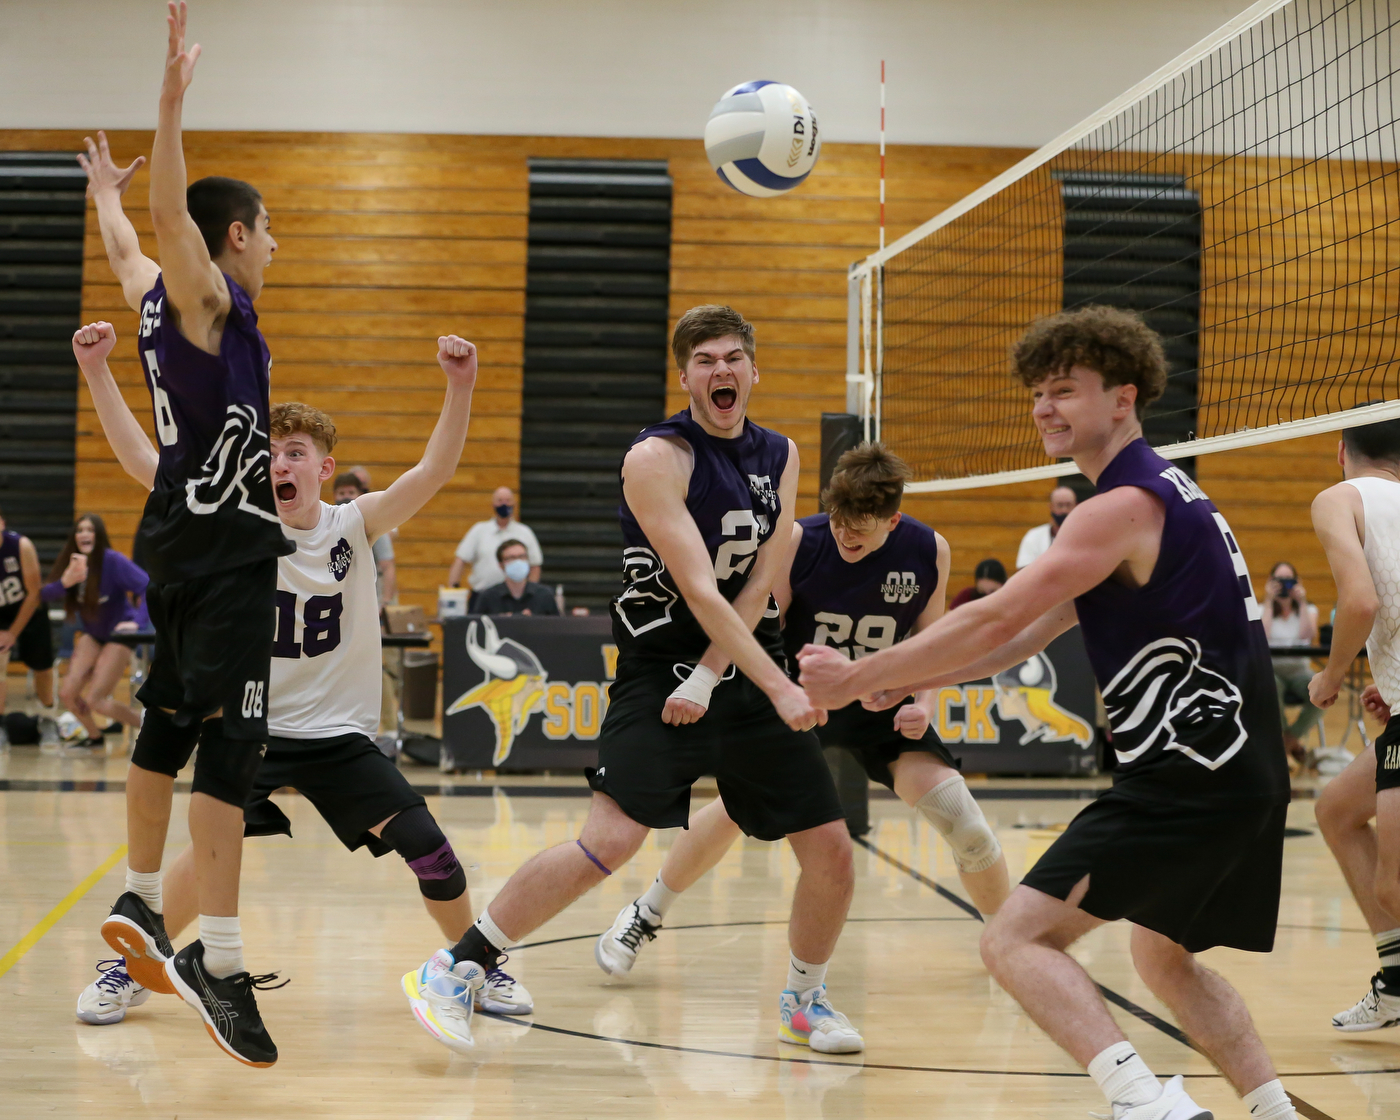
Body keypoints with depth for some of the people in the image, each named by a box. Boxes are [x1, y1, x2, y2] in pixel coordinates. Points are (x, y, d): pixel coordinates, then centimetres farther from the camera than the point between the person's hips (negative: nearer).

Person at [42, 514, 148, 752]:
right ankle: (95, 738, 23)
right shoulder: (70, 562, -4)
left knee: (95, 701, -15)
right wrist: (65, 582, -34)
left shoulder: (113, 561, -20)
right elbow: (46, 594, -15)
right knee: (68, 694, -5)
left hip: (118, 634, -5)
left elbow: (150, 588, -25)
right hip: (92, 635, 6)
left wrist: (138, 621, -34)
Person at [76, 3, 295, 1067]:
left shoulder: (161, 296, 15)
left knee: (169, 726, 18)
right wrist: (173, 94, -36)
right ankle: (221, 961, -21)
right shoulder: (208, 298, -9)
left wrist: (107, 193, 56)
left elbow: (127, 248, 36)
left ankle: (140, 905, 28)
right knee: (229, 743, -15)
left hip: (183, 548, 10)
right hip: (228, 551, -10)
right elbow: (170, 218, -28)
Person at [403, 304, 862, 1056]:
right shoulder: (657, 458, -13)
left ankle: (804, 1002, 28)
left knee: (831, 851, 3)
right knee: (610, 840, -21)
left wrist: (703, 683, -12)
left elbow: (759, 586, 0)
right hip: (658, 674, -6)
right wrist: (779, 688, -26)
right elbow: (699, 591, -20)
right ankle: (455, 968, -8)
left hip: (746, 674, 6)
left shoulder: (780, 456, 6)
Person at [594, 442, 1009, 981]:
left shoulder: (929, 552, -13)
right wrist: (700, 683, -31)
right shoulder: (799, 541, -20)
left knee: (956, 810, -13)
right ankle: (644, 916, 6)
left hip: (879, 705, 1)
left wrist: (923, 702, -14)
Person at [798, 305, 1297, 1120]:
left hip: (1188, 778, -10)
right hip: (1247, 777, 10)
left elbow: (995, 619, -18)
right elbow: (1029, 632, 20)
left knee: (1018, 940, -11)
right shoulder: (1165, 494, 20)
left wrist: (856, 679, -10)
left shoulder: (1126, 505, -12)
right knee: (1166, 959, 28)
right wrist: (907, 679, 10)